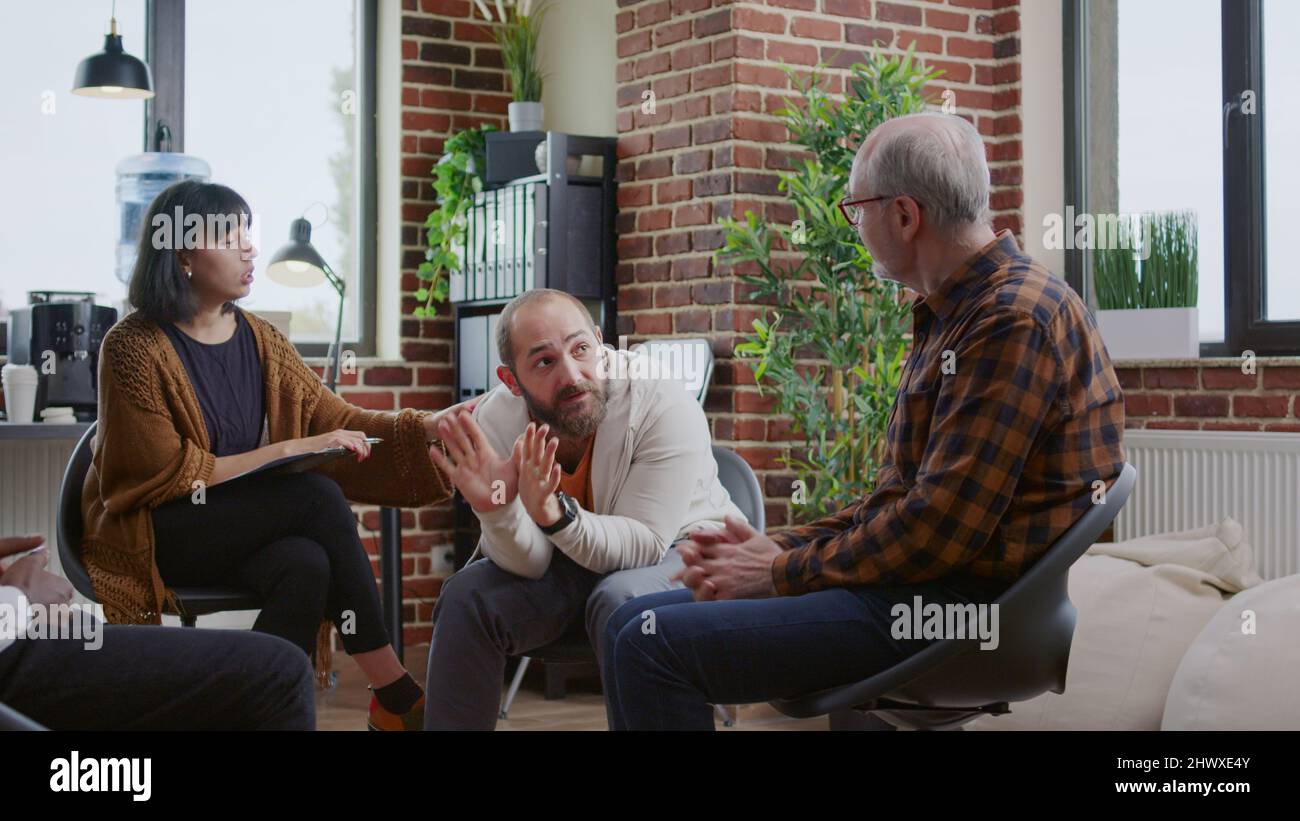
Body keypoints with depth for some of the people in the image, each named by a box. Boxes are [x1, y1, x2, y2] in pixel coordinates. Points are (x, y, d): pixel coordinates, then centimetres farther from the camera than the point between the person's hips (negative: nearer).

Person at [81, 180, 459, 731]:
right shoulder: (134, 346, -11)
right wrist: (286, 451, -18)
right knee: (318, 496, -27)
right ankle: (394, 696, -21)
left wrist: (428, 427, -10)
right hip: (148, 535, -5)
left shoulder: (258, 338, 7)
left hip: (242, 529, 5)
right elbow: (164, 475, -15)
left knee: (307, 566, -31)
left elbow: (333, 417, 5)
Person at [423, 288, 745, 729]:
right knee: (468, 598, -16)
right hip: (569, 561, 4)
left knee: (620, 601, -33)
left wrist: (554, 513, -46)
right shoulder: (495, 420, -17)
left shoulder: (664, 404, -29)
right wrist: (497, 510, -40)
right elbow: (530, 566, -17)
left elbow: (644, 544, -28)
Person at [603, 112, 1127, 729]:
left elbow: (940, 526, -21)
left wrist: (784, 571, -10)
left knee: (653, 647, -19)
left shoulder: (1013, 319, -16)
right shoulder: (950, 316, 18)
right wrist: (776, 547, 7)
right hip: (915, 584, 10)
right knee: (633, 622, 8)